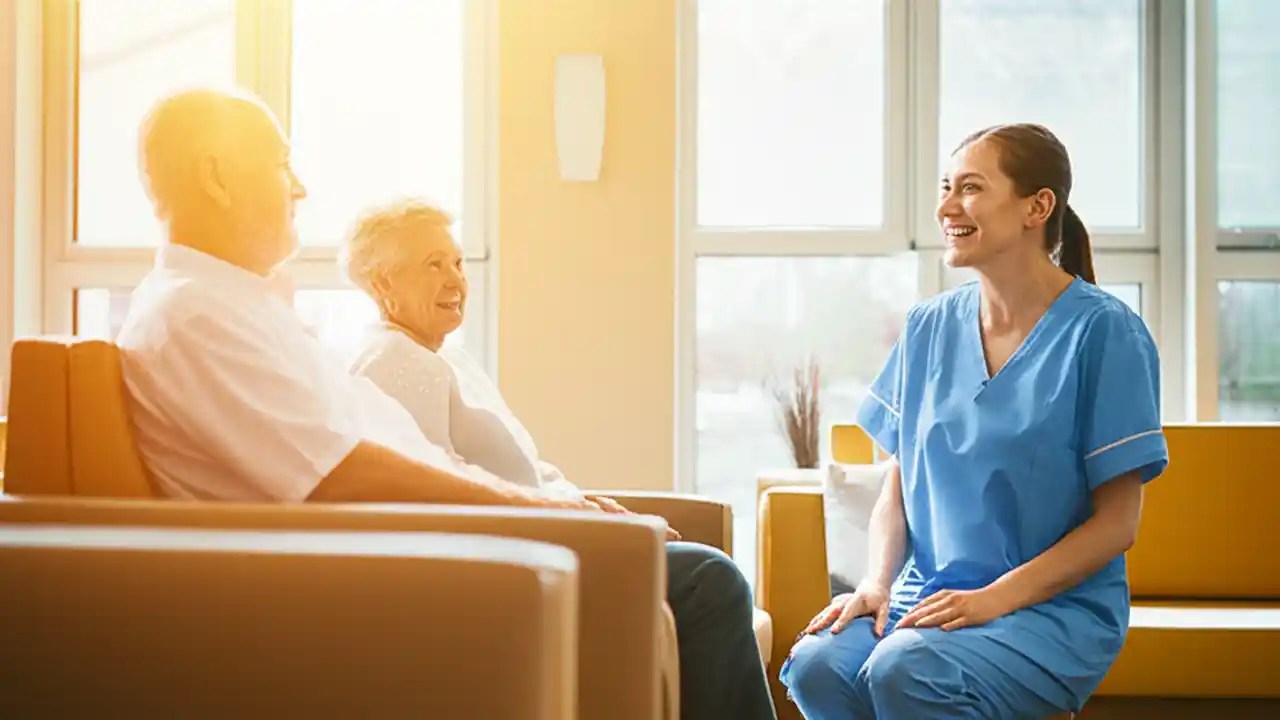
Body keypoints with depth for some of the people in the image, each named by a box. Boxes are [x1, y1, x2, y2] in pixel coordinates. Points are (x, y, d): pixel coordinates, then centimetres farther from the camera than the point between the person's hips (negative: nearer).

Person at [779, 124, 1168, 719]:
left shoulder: (1103, 331, -6)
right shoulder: (928, 328, 9)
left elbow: (1116, 523, -7)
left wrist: (994, 598, -16)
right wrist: (878, 583, -7)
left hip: (1058, 605, -4)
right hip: (928, 596, 4)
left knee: (904, 671, -32)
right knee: (817, 664, -27)